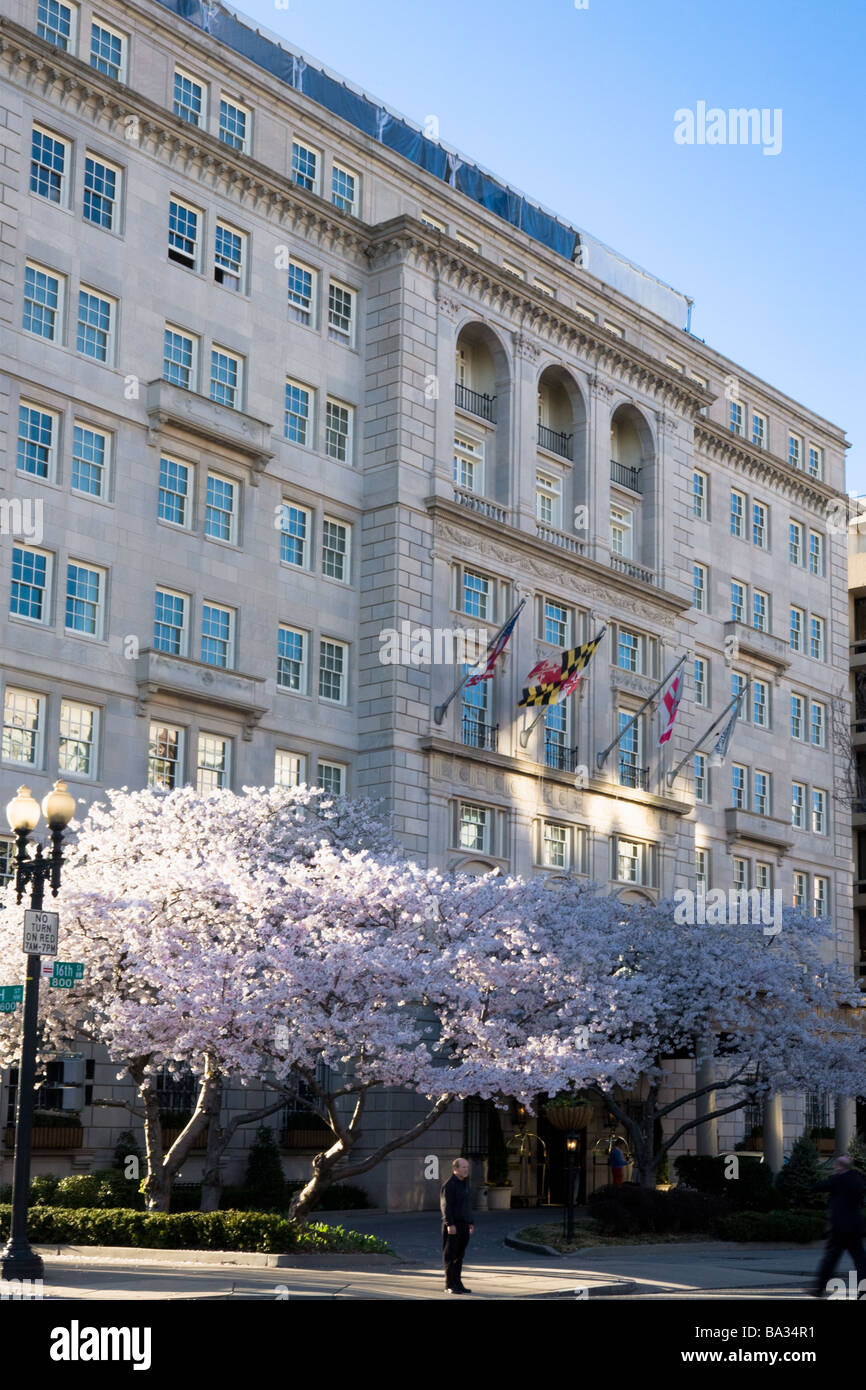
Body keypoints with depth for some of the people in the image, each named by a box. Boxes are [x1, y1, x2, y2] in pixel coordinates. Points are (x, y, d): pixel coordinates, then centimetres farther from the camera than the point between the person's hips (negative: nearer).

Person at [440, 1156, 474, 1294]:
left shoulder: (464, 1184, 17)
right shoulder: (449, 1185, -11)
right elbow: (446, 1206, -17)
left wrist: (470, 1223, 20)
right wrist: (450, 1224, -23)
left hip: (463, 1225, 8)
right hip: (453, 1226, -8)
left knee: (459, 1256, 10)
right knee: (450, 1256, -4)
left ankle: (458, 1283, 15)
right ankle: (450, 1285, -2)